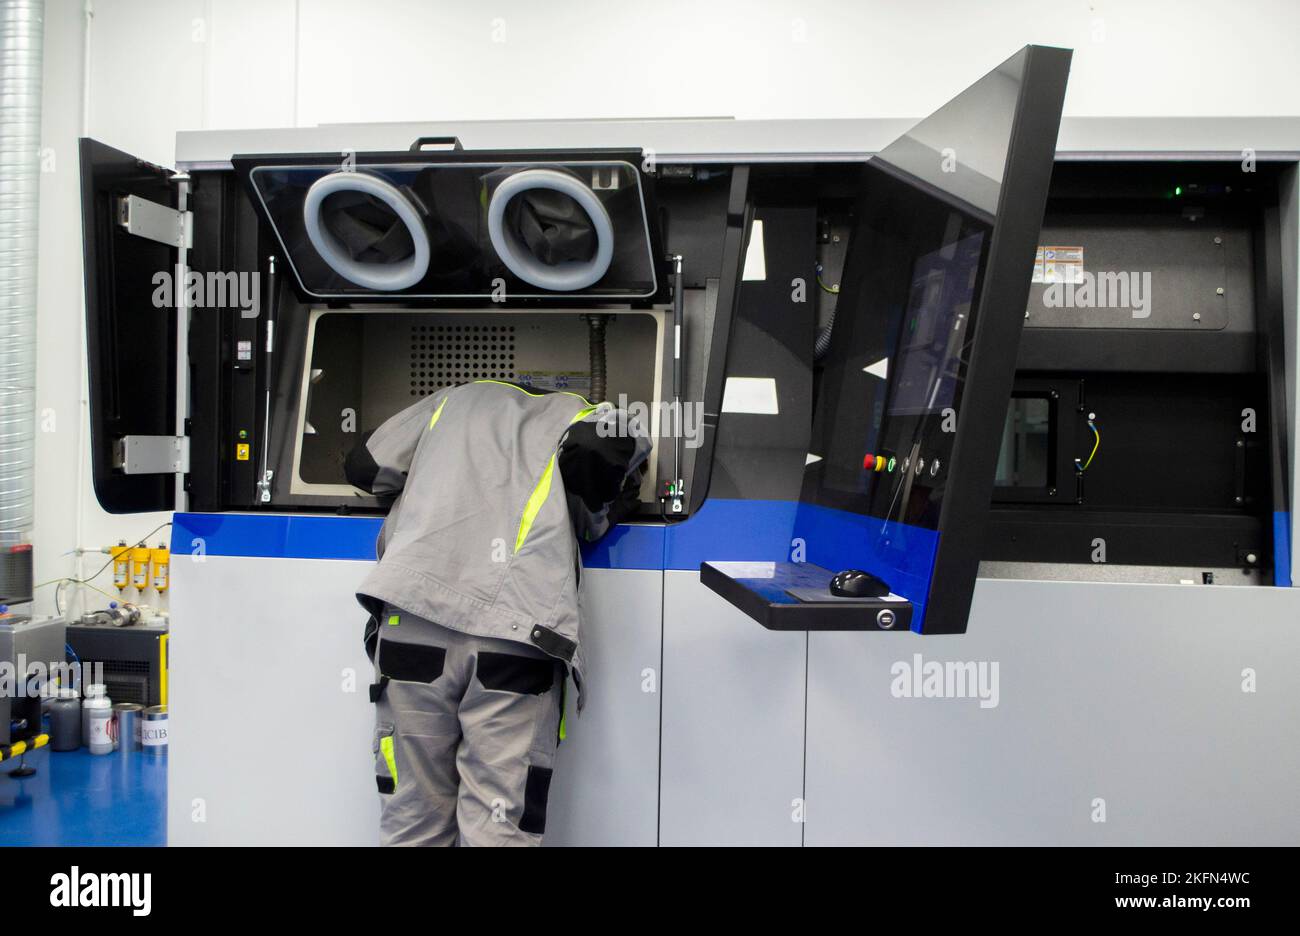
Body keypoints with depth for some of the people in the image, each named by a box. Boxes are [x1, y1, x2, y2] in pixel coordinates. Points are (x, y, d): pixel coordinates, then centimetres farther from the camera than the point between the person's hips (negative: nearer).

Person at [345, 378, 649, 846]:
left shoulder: (454, 398, 30)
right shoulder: (580, 413, 19)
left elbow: (364, 468, 30)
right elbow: (597, 451, -5)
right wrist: (598, 518, 15)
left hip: (413, 622, 4)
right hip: (514, 632, -3)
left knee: (413, 827, 14)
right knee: (499, 831, 4)